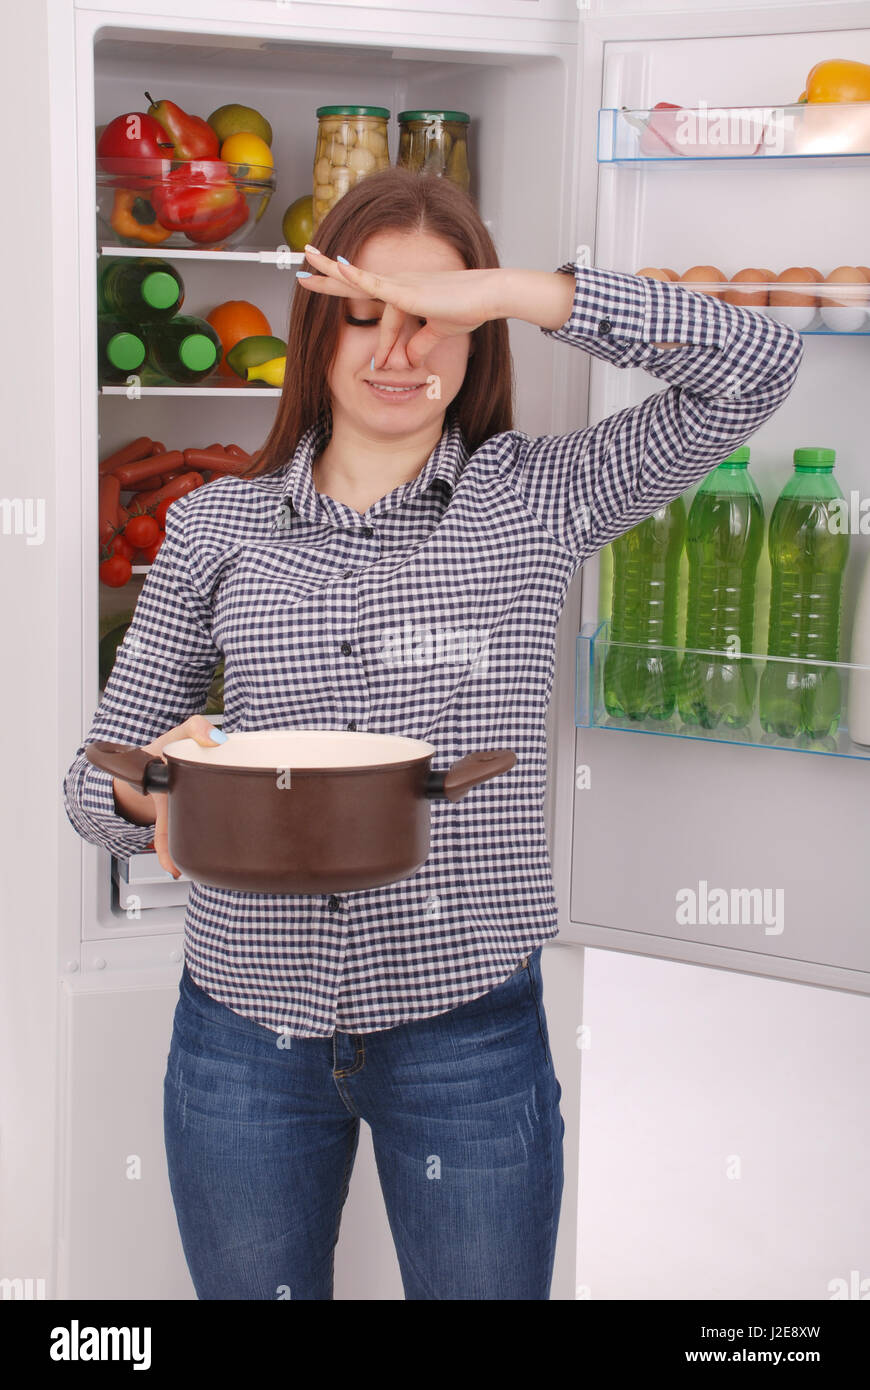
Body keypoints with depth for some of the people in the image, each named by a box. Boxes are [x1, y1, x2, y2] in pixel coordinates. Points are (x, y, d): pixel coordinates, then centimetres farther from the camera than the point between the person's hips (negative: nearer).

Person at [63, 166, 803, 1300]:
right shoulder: (216, 524, 3)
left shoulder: (539, 498, 0)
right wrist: (151, 792, -20)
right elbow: (96, 774, 5)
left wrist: (507, 292, -17)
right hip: (247, 1026, 1)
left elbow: (756, 365, -11)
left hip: (469, 1025, -1)